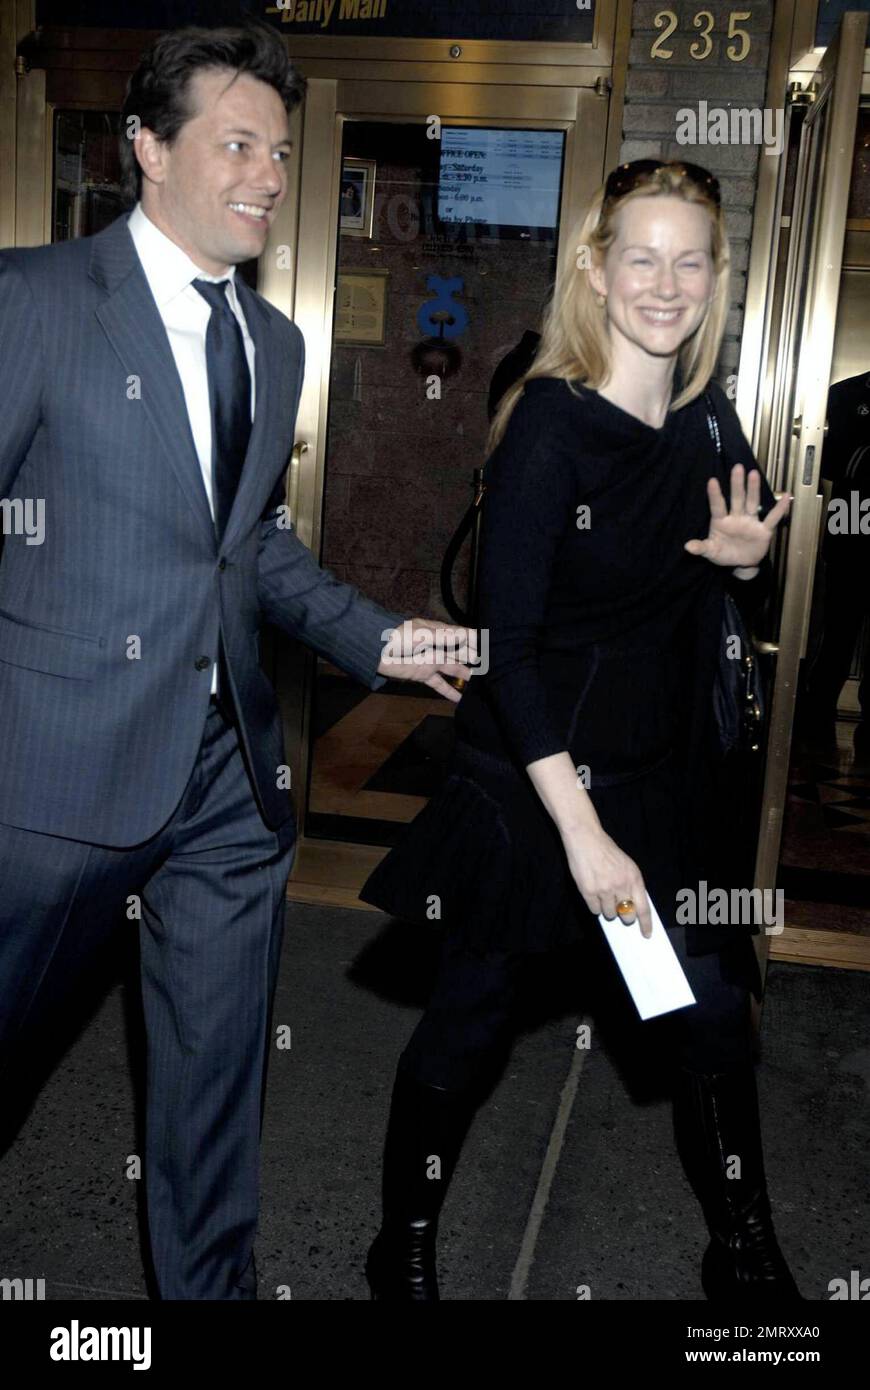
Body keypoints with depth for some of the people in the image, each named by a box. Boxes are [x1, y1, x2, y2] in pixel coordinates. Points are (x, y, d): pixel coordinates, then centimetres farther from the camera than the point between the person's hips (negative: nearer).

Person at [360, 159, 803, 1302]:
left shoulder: (711, 423, 3)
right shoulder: (551, 422, -17)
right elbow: (504, 644, -20)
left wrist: (745, 560, -7)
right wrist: (582, 829, -22)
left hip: (662, 769, 6)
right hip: (529, 772, -6)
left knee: (715, 1004, 11)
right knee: (472, 1019, 6)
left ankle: (746, 1252, 33)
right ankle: (404, 1255, 30)